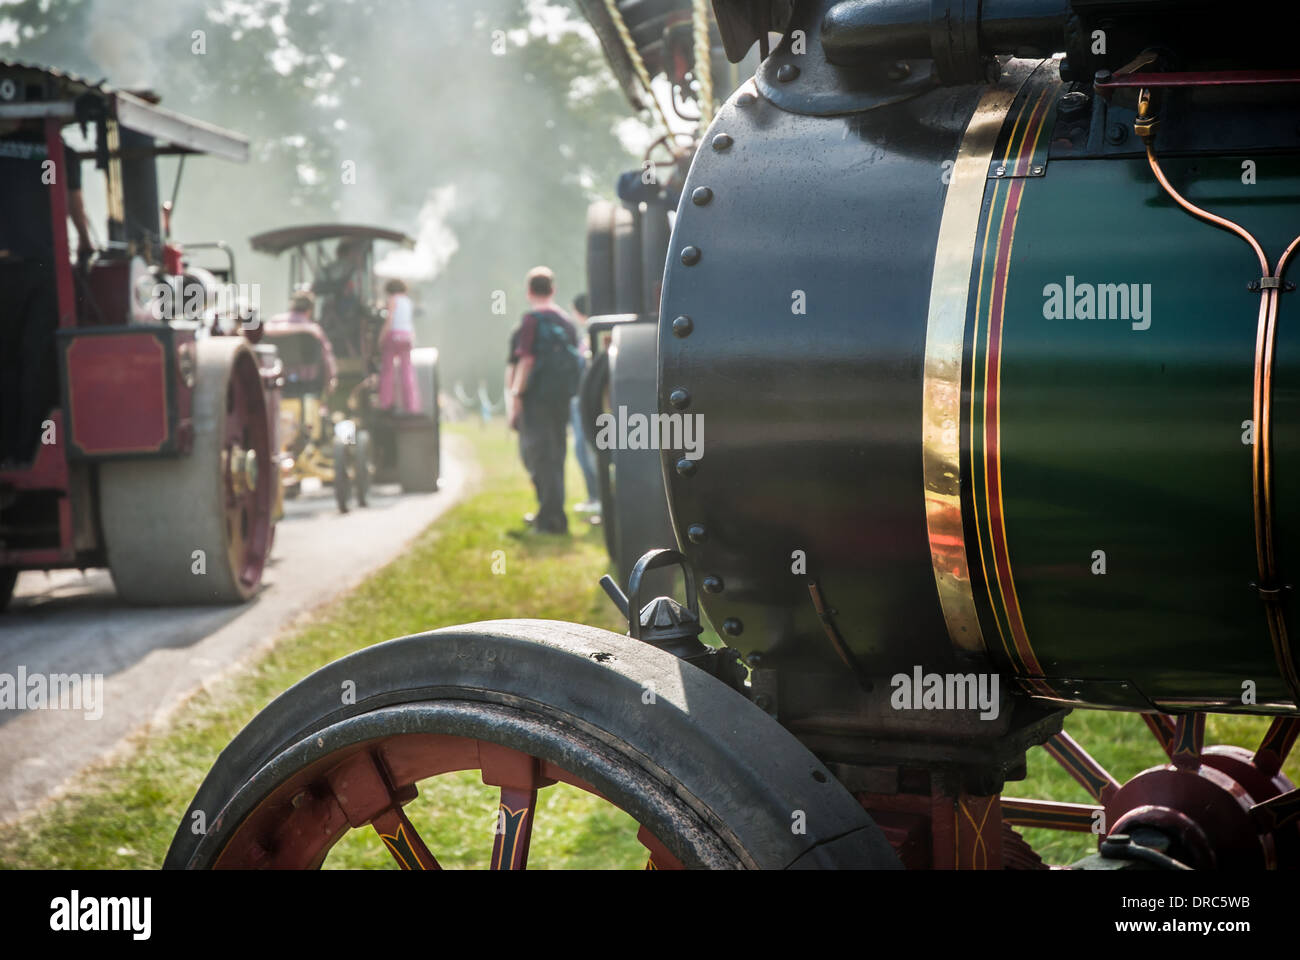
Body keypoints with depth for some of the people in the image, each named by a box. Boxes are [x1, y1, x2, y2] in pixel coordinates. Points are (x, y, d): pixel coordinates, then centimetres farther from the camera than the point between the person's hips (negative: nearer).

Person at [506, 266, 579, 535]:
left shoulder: (532, 320, -11)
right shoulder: (566, 321, 12)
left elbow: (526, 361, -16)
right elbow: (574, 359, 15)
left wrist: (516, 395, -13)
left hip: (537, 397, -8)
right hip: (562, 397, 8)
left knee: (538, 455, -5)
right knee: (555, 454, 16)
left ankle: (551, 516, -10)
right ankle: (550, 512, 26)